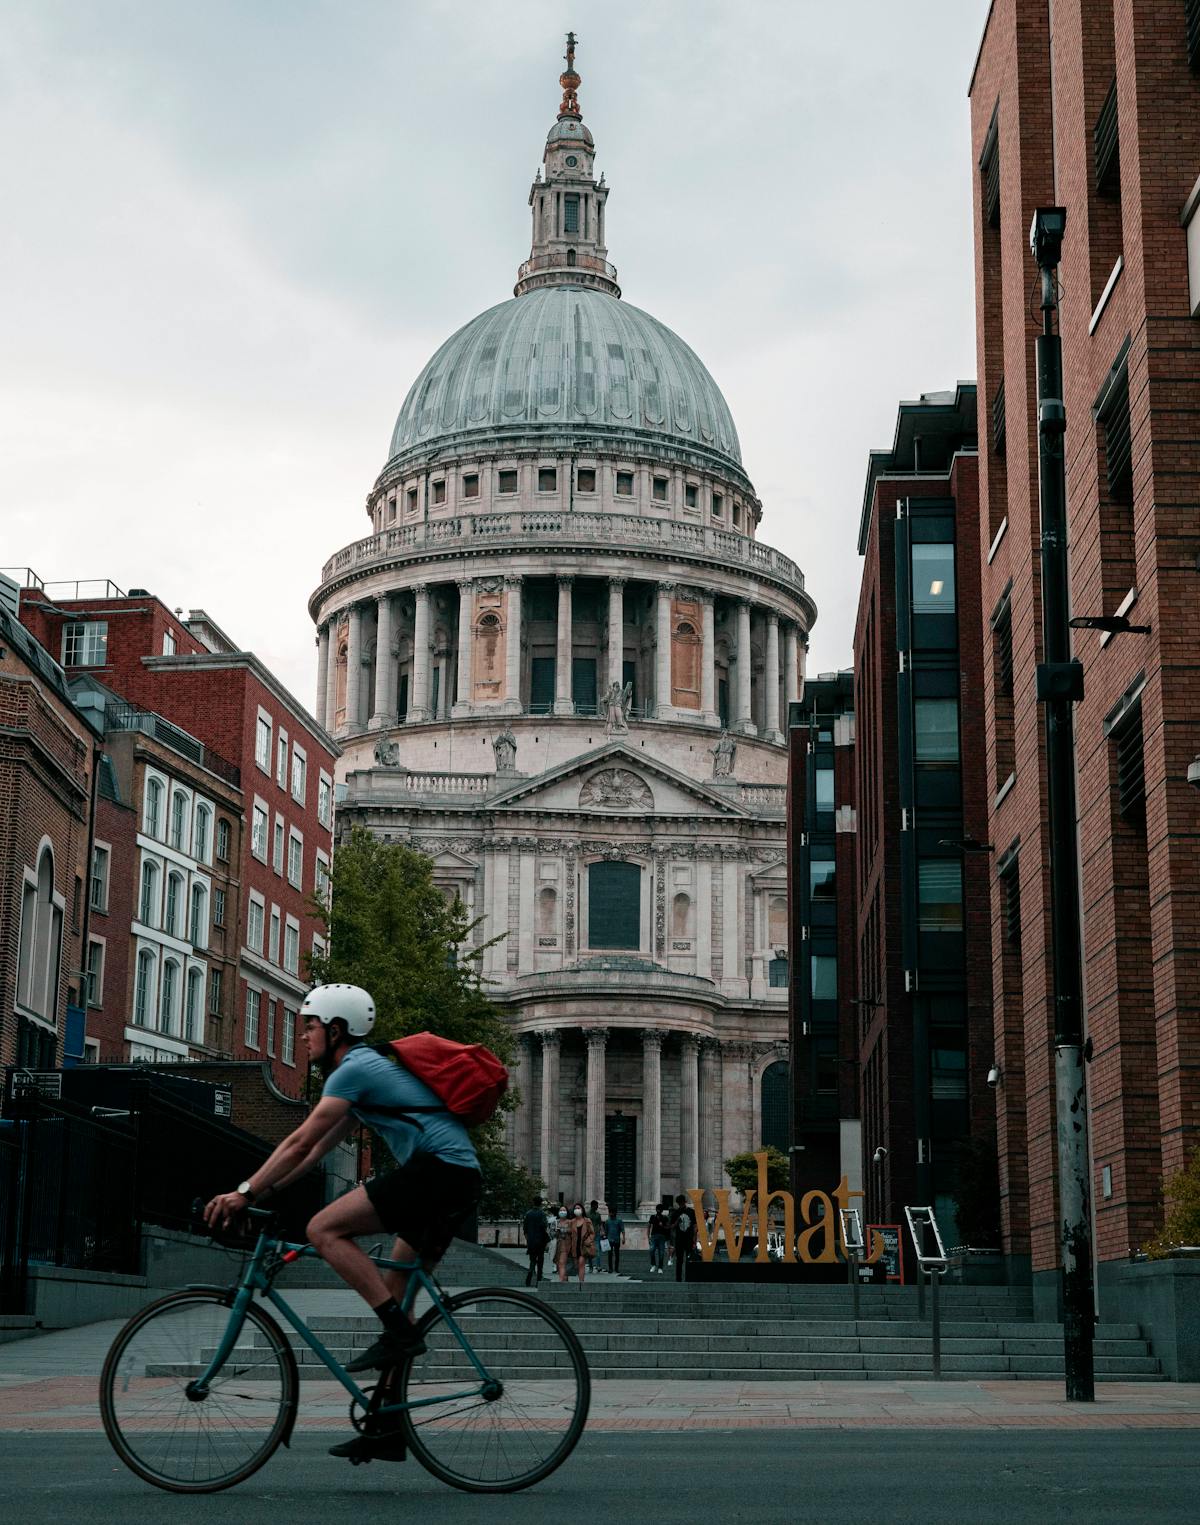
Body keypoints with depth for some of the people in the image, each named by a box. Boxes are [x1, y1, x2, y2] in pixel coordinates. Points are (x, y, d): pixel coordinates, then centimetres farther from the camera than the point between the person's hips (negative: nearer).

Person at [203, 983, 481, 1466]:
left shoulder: (354, 1068, -6)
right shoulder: (366, 1067, 25)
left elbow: (301, 1142, -11)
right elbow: (317, 1149, 26)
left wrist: (245, 1192, -8)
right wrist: (264, 1190, 21)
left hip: (436, 1168, -10)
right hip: (461, 1180, 10)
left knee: (324, 1229, -14)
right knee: (392, 1294, 11)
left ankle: (398, 1333, -15)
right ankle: (388, 1429, 12)